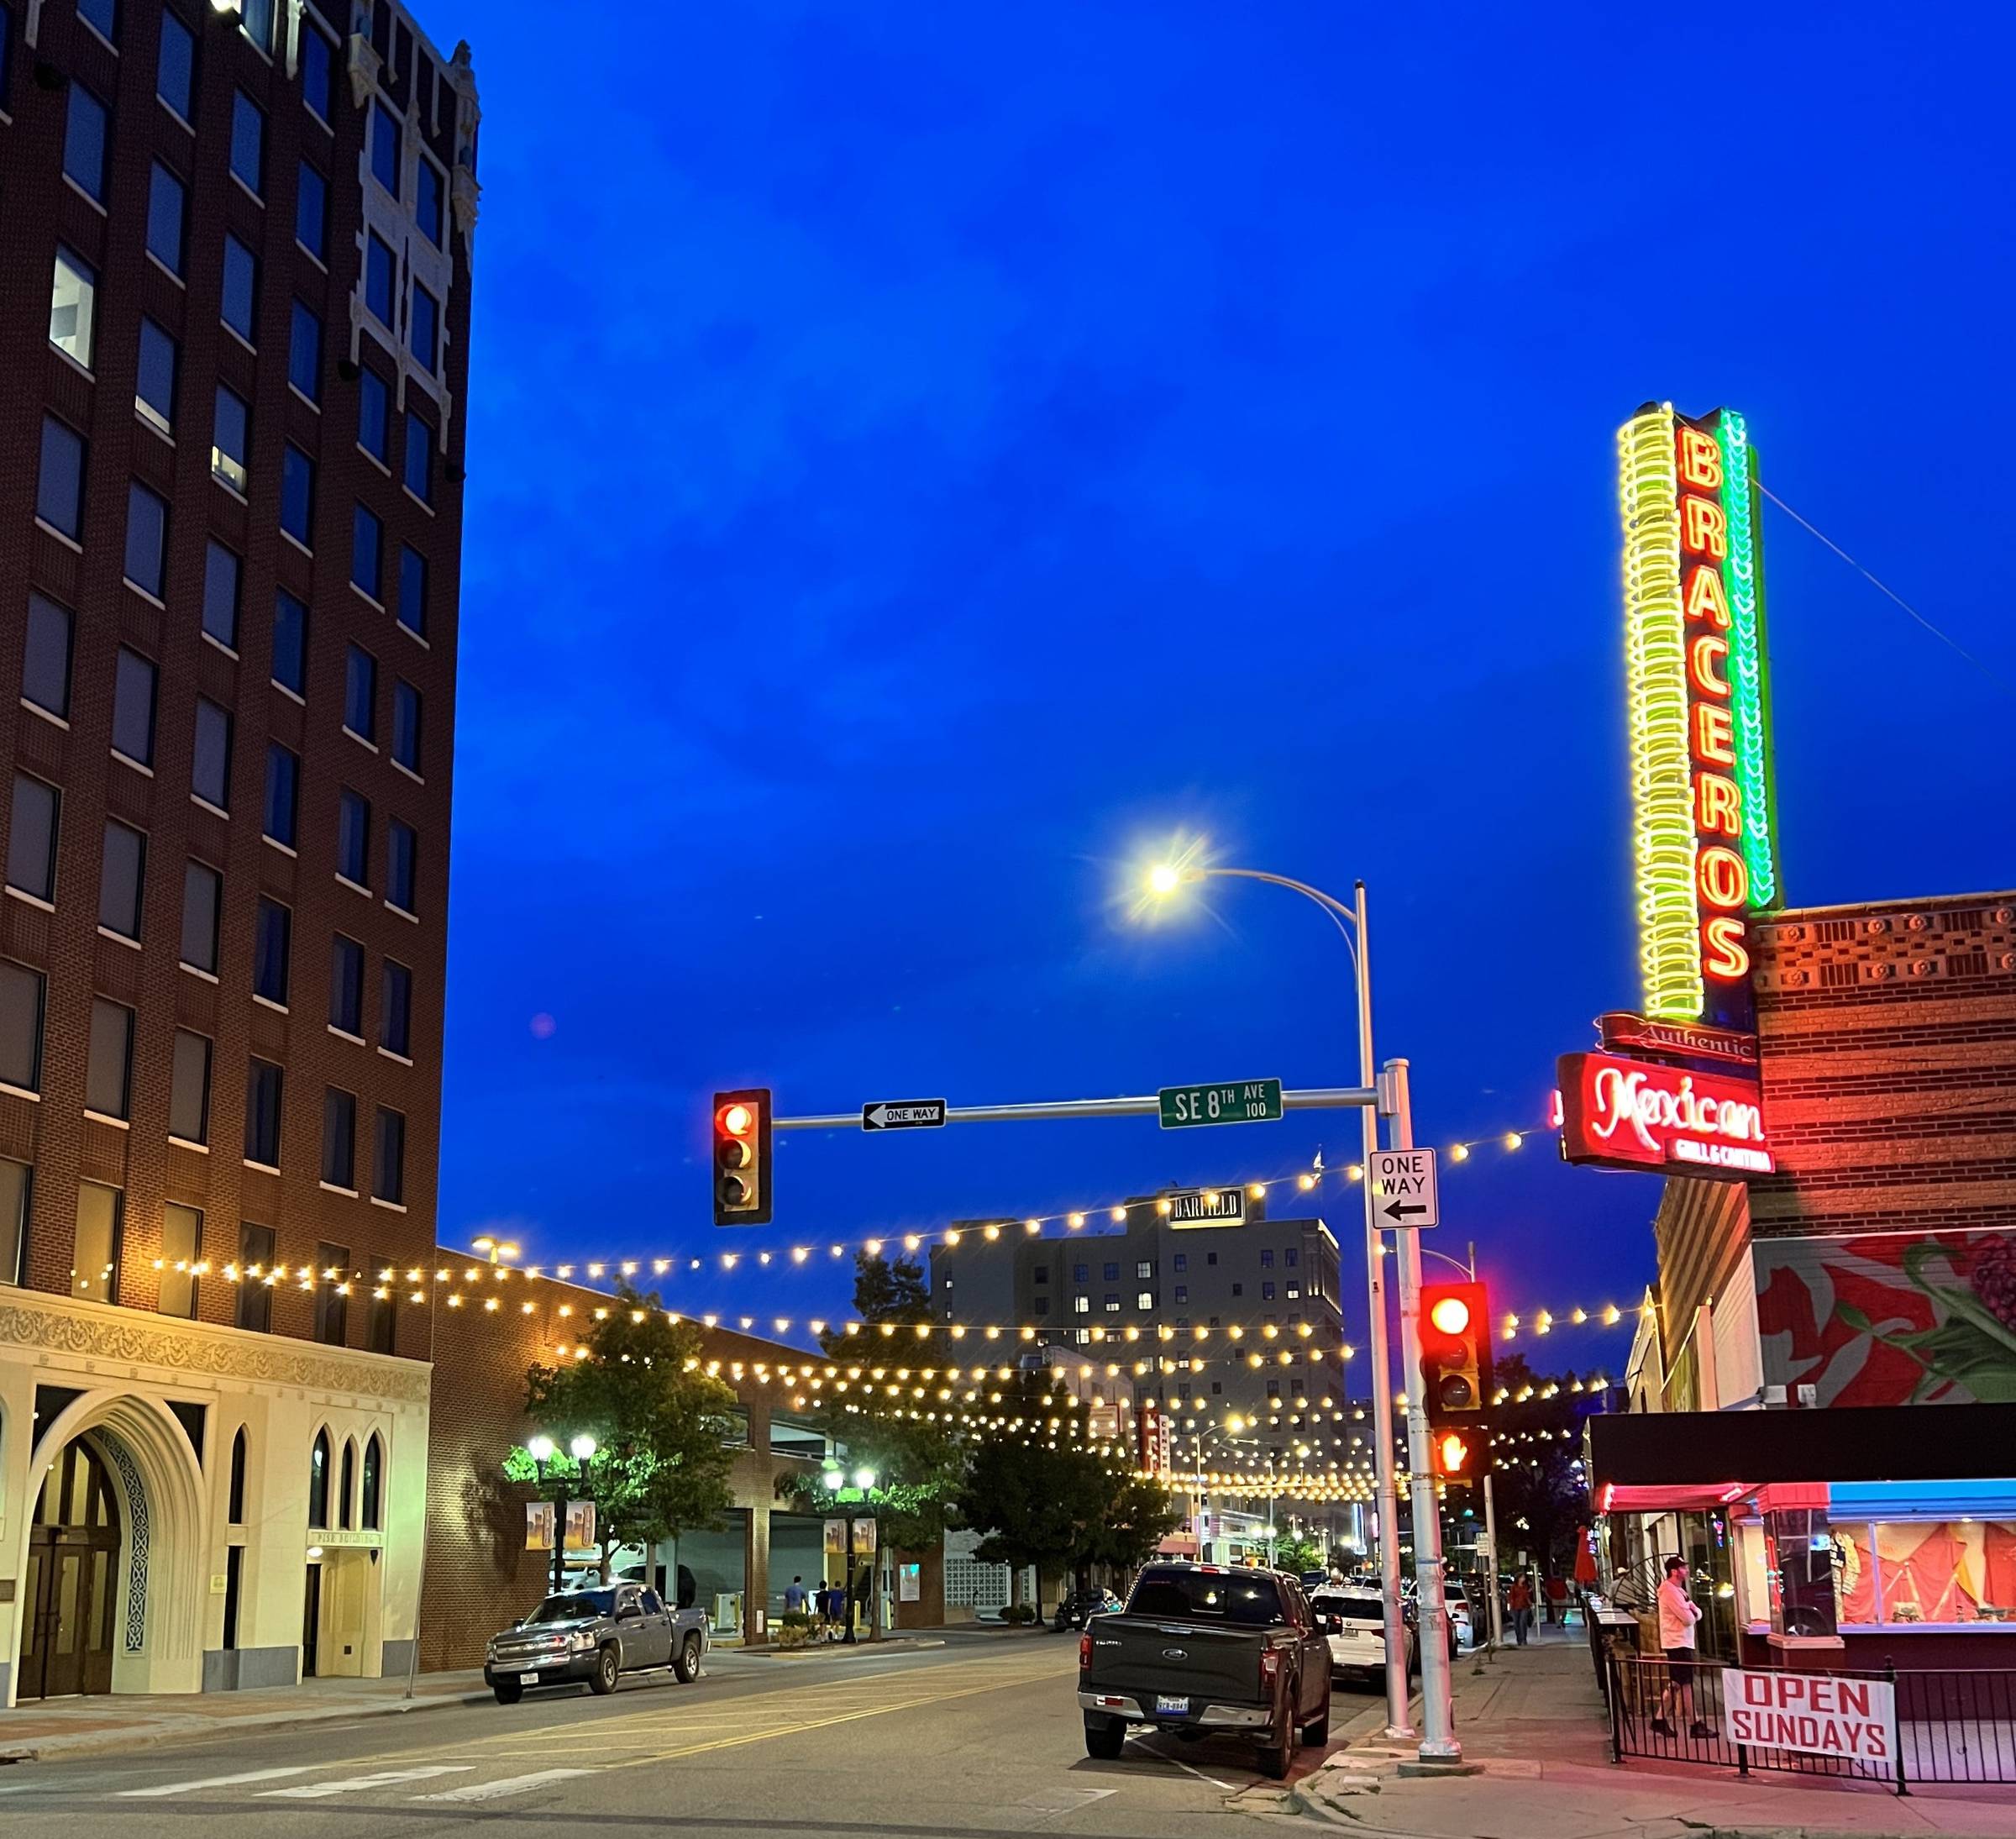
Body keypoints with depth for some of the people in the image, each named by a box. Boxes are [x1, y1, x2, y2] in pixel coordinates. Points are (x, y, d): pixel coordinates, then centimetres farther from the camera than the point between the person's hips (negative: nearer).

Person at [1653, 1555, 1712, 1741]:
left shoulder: (1678, 1591, 18)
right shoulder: (1670, 1591, -15)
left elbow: (1697, 1614, 14)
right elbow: (1688, 1619, -20)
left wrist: (1692, 1609, -9)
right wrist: (1692, 1611, 1)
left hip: (1682, 1642, 10)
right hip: (1678, 1643, -10)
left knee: (1675, 1684, 13)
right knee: (1686, 1684, -6)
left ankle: (1659, 1719, 17)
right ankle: (1694, 1725, -3)